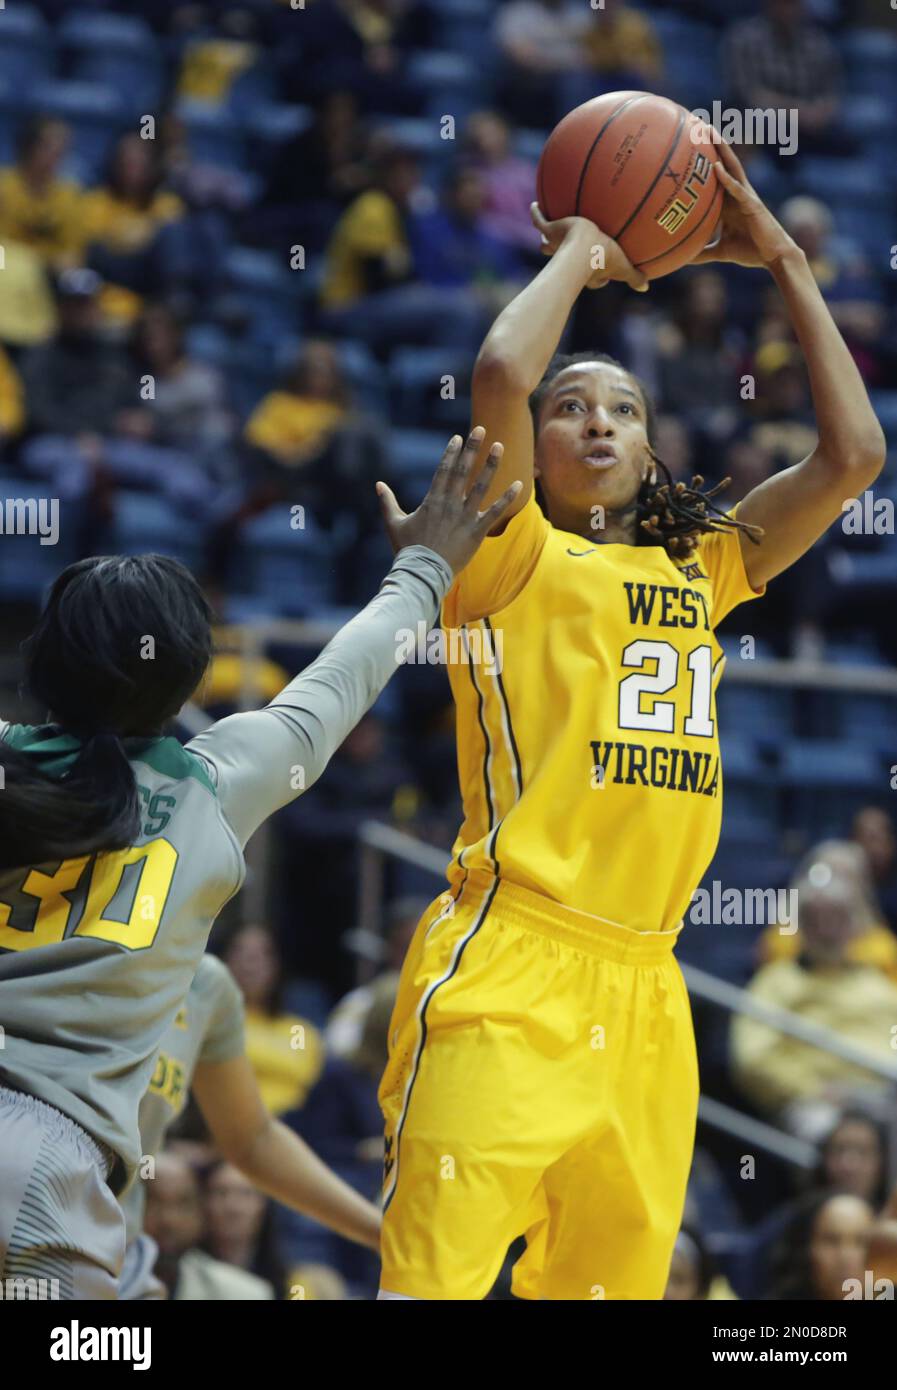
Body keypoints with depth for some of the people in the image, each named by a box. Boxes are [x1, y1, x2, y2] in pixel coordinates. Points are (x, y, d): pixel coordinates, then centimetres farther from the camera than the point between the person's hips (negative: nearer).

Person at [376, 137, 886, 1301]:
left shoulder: (699, 573, 20)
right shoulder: (514, 563, 4)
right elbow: (500, 376, -12)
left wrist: (783, 263, 18)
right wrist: (582, 251, 5)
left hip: (645, 989, 6)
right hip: (511, 972, -6)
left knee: (615, 1282, 6)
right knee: (434, 1275, -13)